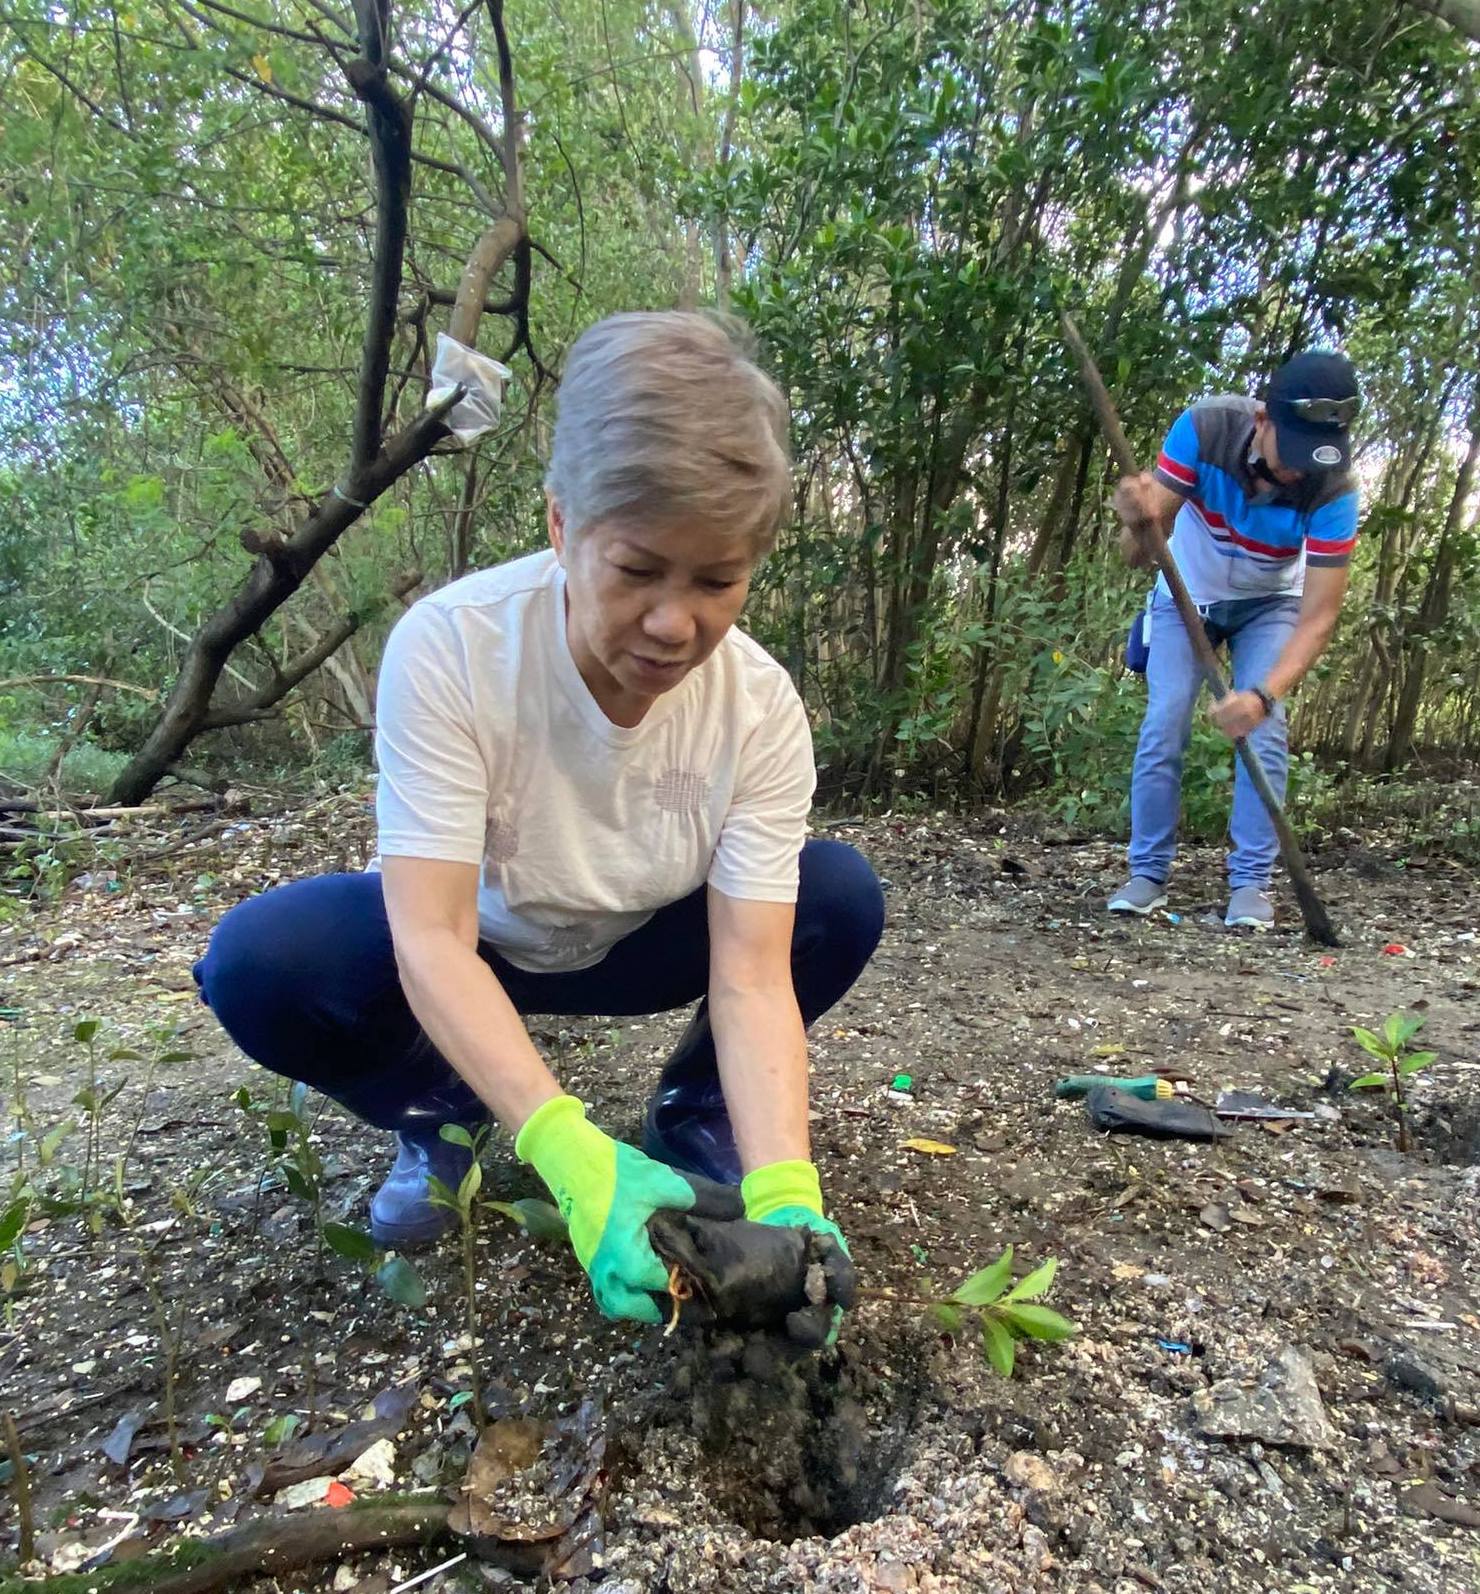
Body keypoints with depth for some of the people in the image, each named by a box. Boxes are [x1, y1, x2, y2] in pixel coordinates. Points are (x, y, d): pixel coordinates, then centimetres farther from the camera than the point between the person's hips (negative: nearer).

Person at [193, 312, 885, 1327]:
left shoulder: (762, 706, -25)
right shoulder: (450, 645, -31)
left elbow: (751, 974, -28)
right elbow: (431, 938, -34)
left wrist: (782, 1188, -44)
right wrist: (573, 1155, -47)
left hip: (637, 947, 2)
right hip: (464, 949, -1)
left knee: (842, 898, -21)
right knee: (258, 961, -29)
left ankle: (695, 1117, 5)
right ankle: (441, 1119, 3)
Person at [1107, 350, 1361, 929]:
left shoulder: (1335, 489, -32)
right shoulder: (1204, 427, -32)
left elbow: (1319, 615, -32)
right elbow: (1139, 553, -33)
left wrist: (1265, 695, -47)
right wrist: (1138, 521, -57)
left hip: (1270, 604, 0)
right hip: (1186, 593, 0)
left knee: (1264, 729, -14)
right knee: (1163, 725, -9)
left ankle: (1250, 882, -2)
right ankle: (1148, 873, 2)